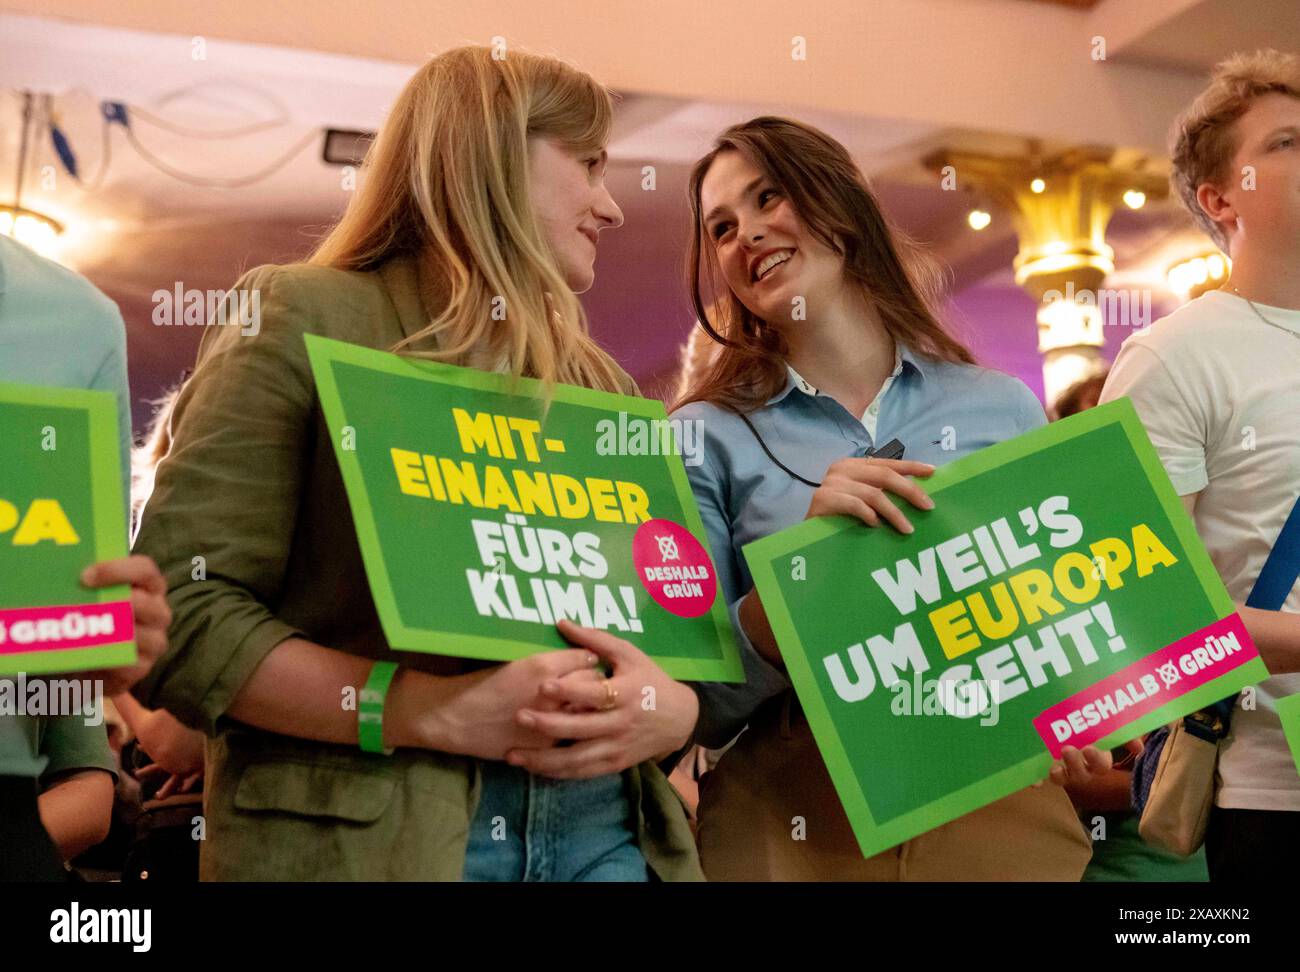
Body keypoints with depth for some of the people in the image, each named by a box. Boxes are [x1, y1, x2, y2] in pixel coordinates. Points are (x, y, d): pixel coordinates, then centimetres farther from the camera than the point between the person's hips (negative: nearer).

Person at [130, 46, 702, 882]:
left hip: (602, 828, 6)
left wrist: (674, 705, -8)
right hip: (365, 836, -5)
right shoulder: (305, 321, -2)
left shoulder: (603, 385, 17)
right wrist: (434, 712, -19)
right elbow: (177, 609, -10)